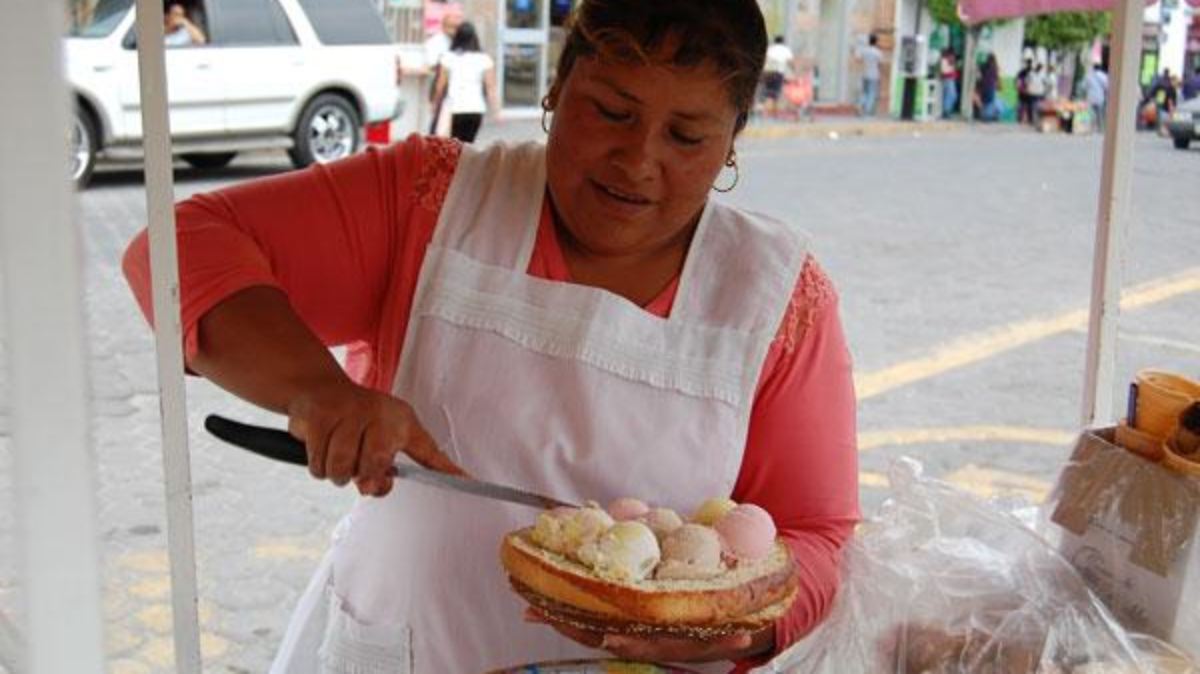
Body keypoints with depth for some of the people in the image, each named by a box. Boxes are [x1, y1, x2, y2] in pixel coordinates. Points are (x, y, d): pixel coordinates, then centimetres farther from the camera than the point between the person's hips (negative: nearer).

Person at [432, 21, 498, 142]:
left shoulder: (448, 57, 1)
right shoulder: (484, 59, 3)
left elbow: (441, 86, 2)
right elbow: (491, 88, 0)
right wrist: (495, 108, 4)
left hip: (454, 110, -2)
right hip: (476, 110, 2)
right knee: (468, 143, 13)